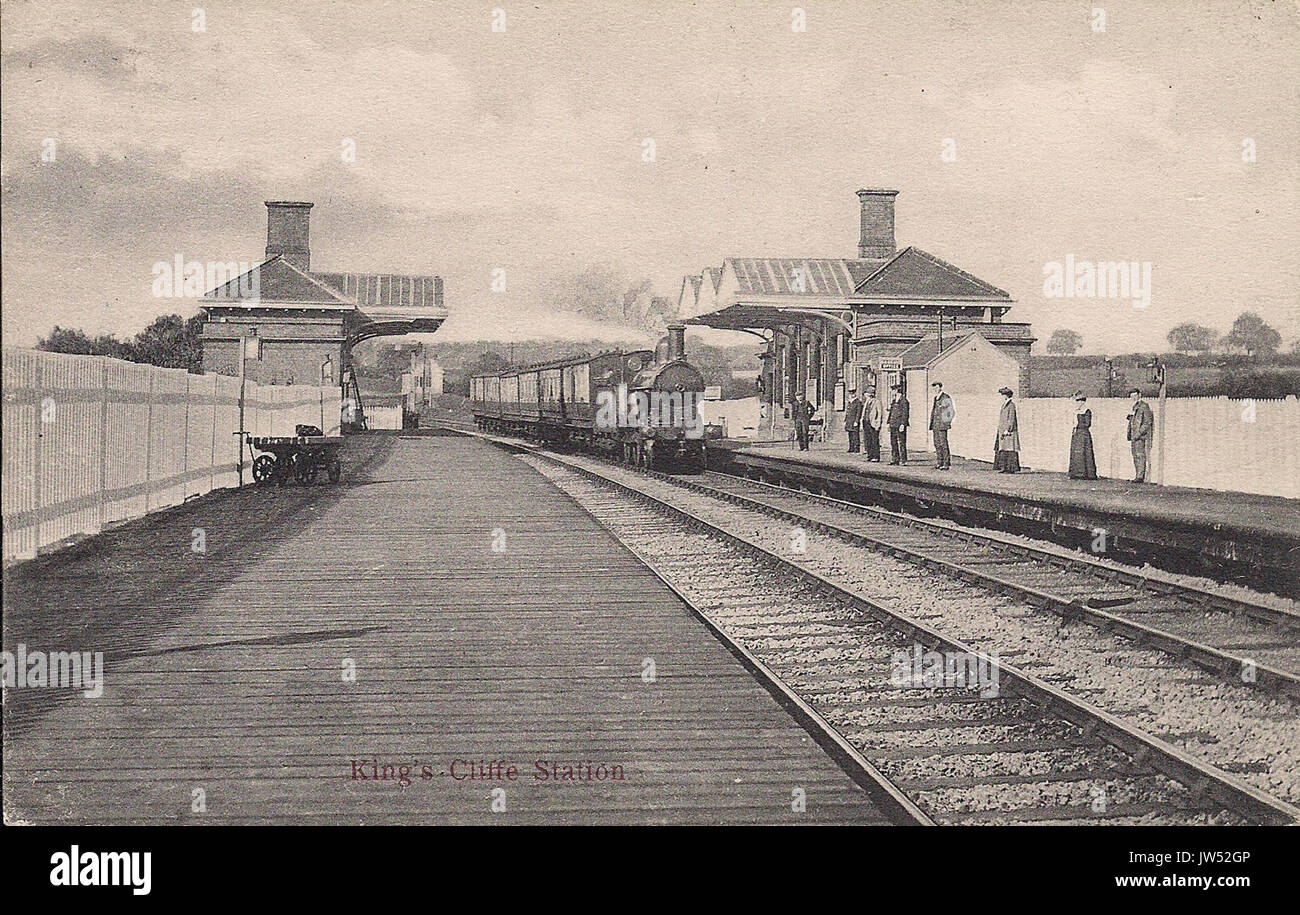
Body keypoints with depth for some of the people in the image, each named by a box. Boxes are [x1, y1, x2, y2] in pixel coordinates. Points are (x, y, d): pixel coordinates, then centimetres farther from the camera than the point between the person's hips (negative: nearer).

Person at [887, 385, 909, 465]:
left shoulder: (904, 400, -9)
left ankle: (903, 460, -3)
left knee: (902, 443, -6)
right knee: (893, 442, 9)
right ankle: (895, 459, 14)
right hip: (893, 425, 9)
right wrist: (889, 423, 17)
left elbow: (905, 413, -14)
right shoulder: (894, 401, 16)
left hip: (900, 425, -9)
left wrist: (902, 424, -19)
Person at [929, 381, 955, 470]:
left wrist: (947, 422, -6)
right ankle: (939, 463, 16)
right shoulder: (935, 398, 16)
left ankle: (947, 464, -5)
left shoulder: (946, 398, -9)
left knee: (943, 444, -8)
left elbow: (953, 412, -8)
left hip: (942, 425, -8)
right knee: (937, 444, 10)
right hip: (935, 426, 8)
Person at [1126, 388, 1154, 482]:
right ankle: (1137, 476, 12)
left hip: (1141, 436, -9)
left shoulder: (1144, 407, -9)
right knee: (1135, 457, 9)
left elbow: (1147, 423, -14)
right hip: (1134, 437, 9)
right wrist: (1129, 435, 17)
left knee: (1140, 456, -11)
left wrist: (1138, 434, -19)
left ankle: (1141, 477, -13)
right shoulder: (1135, 407, 19)